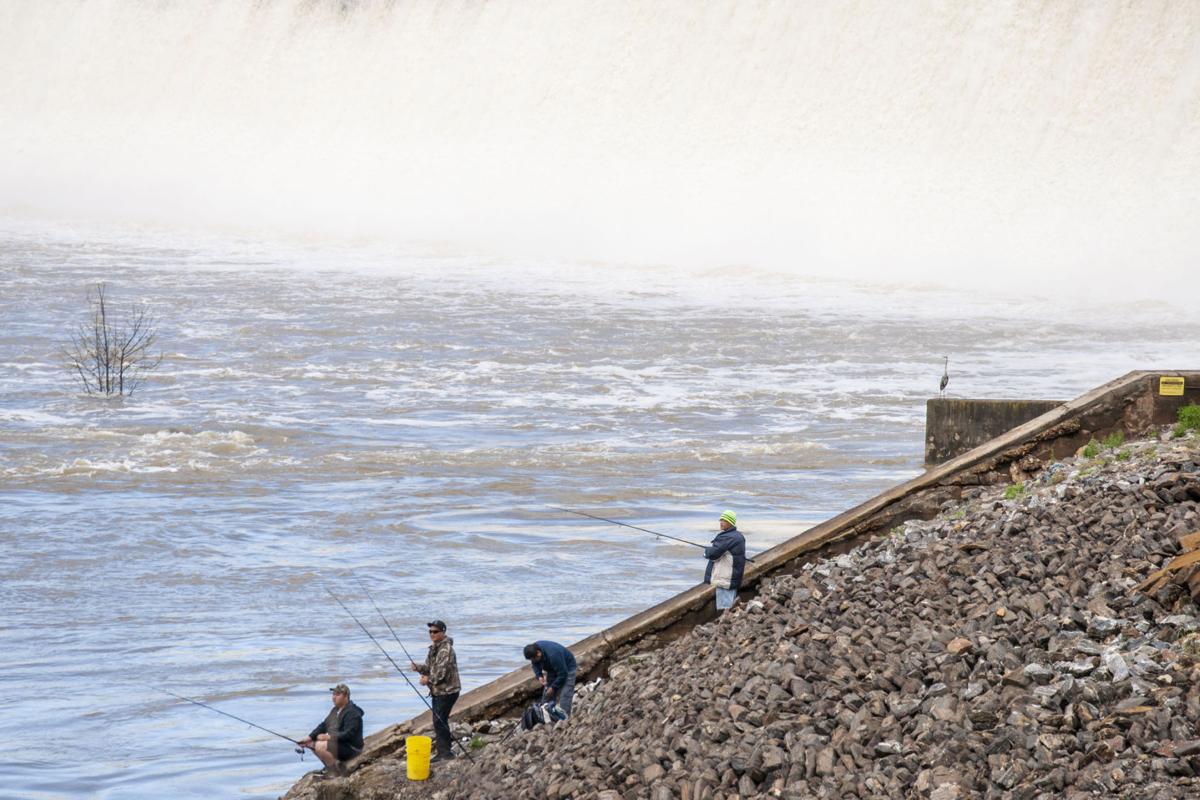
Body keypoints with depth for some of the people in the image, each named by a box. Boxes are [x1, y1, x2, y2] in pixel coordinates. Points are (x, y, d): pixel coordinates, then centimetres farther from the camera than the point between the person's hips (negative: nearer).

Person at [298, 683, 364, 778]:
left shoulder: (352, 713, -18)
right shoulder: (335, 710, 13)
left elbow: (348, 734, -27)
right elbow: (323, 726, 14)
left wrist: (329, 737, -31)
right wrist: (310, 737, 0)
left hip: (351, 748, -10)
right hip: (336, 742, 10)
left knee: (320, 746, -27)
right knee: (312, 743, 9)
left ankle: (337, 771, -13)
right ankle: (330, 767, 11)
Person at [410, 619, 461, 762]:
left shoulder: (446, 649, -17)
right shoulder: (434, 648, 14)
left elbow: (442, 671, -23)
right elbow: (430, 667, 17)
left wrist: (429, 679, -12)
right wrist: (419, 667, -2)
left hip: (447, 690, -10)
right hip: (437, 691, 10)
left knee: (440, 721, -10)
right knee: (439, 721, 14)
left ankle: (445, 752, -4)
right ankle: (444, 751, 23)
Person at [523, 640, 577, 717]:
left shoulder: (553, 655, -40)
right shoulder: (533, 650, -18)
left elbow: (562, 674, -31)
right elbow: (535, 664, 3)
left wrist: (553, 688, -23)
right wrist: (539, 675, -16)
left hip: (567, 669, -8)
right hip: (552, 669, 8)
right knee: (546, 696, 5)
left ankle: (564, 718, -19)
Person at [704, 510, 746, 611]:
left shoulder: (727, 538, -19)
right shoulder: (739, 537, 12)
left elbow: (713, 554, -24)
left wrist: (707, 550, -1)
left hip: (724, 579, -10)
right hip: (734, 579, 10)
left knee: (723, 608, -8)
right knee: (731, 605, 17)